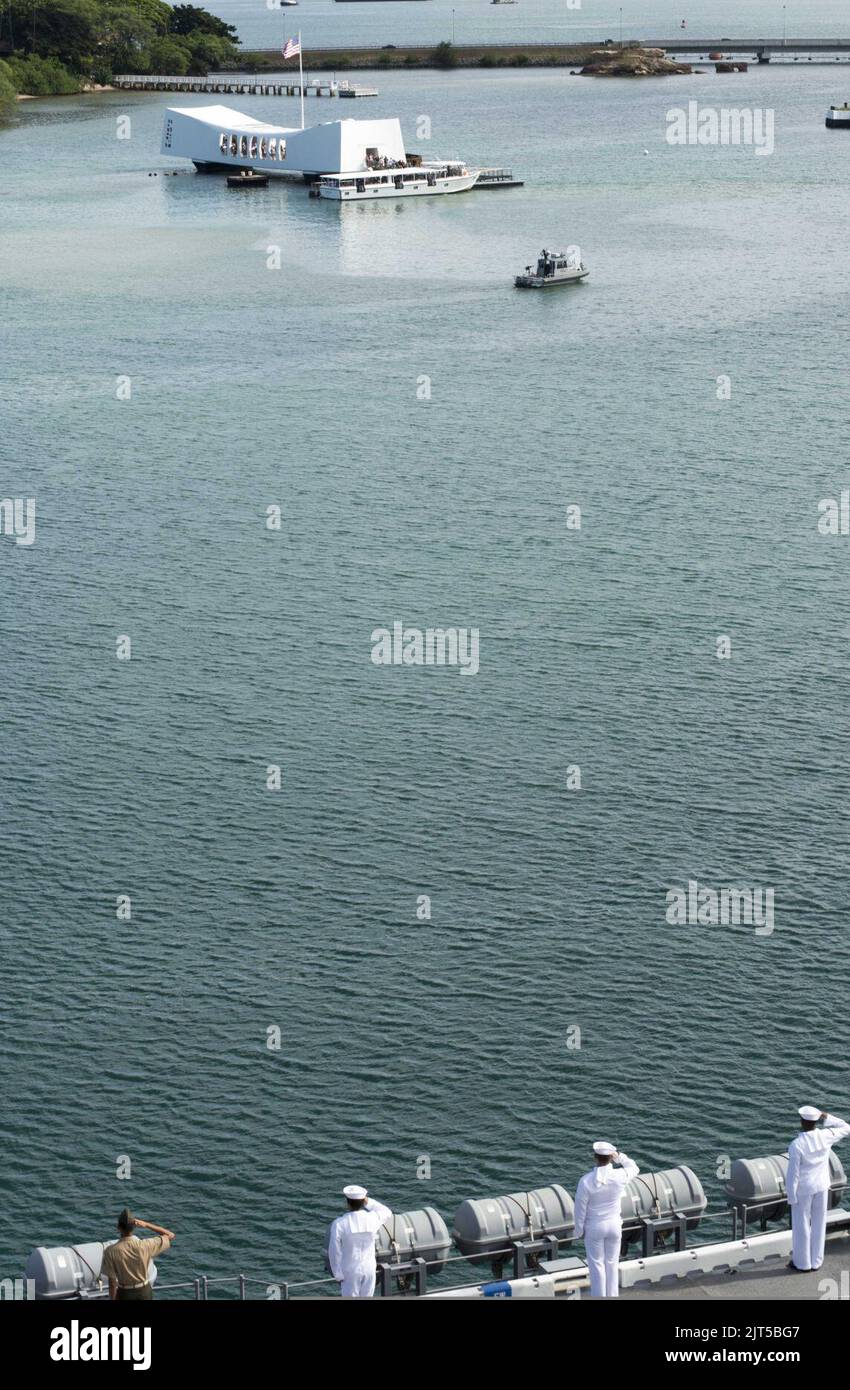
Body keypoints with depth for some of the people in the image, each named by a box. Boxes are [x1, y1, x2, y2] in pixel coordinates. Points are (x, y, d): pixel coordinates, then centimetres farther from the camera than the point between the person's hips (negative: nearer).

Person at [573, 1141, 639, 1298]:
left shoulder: (586, 1181, -27)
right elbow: (634, 1169, 4)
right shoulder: (619, 1177, -22)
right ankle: (612, 1296, 31)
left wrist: (579, 1230, 0)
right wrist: (619, 1156, -1)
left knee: (597, 1265, 14)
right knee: (612, 1263, 20)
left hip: (594, 1227, -2)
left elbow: (580, 1208, -15)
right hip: (614, 1225, 2)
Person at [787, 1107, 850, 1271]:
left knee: (801, 1225, 11)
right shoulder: (825, 1136, -14)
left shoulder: (796, 1145, -26)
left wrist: (791, 1197, -8)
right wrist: (827, 1117, 2)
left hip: (803, 1189, -4)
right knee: (818, 1224, 17)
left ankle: (802, 1263, 21)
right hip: (821, 1187, 4)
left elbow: (793, 1174, -19)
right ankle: (816, 1261, 26)